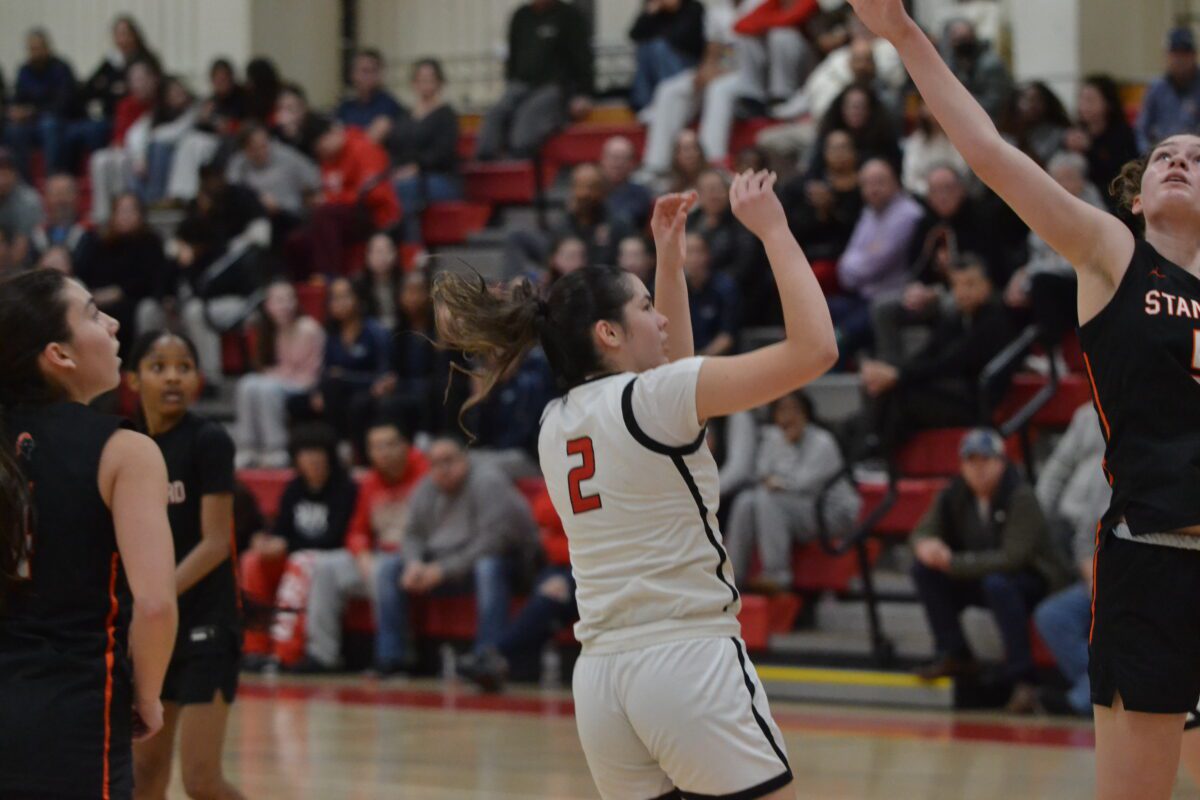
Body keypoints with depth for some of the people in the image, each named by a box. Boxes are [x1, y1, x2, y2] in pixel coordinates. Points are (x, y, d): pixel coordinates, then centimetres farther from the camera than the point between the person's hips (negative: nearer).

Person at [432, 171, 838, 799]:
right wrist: (772, 230, -4)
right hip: (689, 660, -7)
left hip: (599, 676, 7)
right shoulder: (648, 397, -8)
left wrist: (671, 263, 26)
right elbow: (814, 350, -12)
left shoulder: (557, 423, 13)